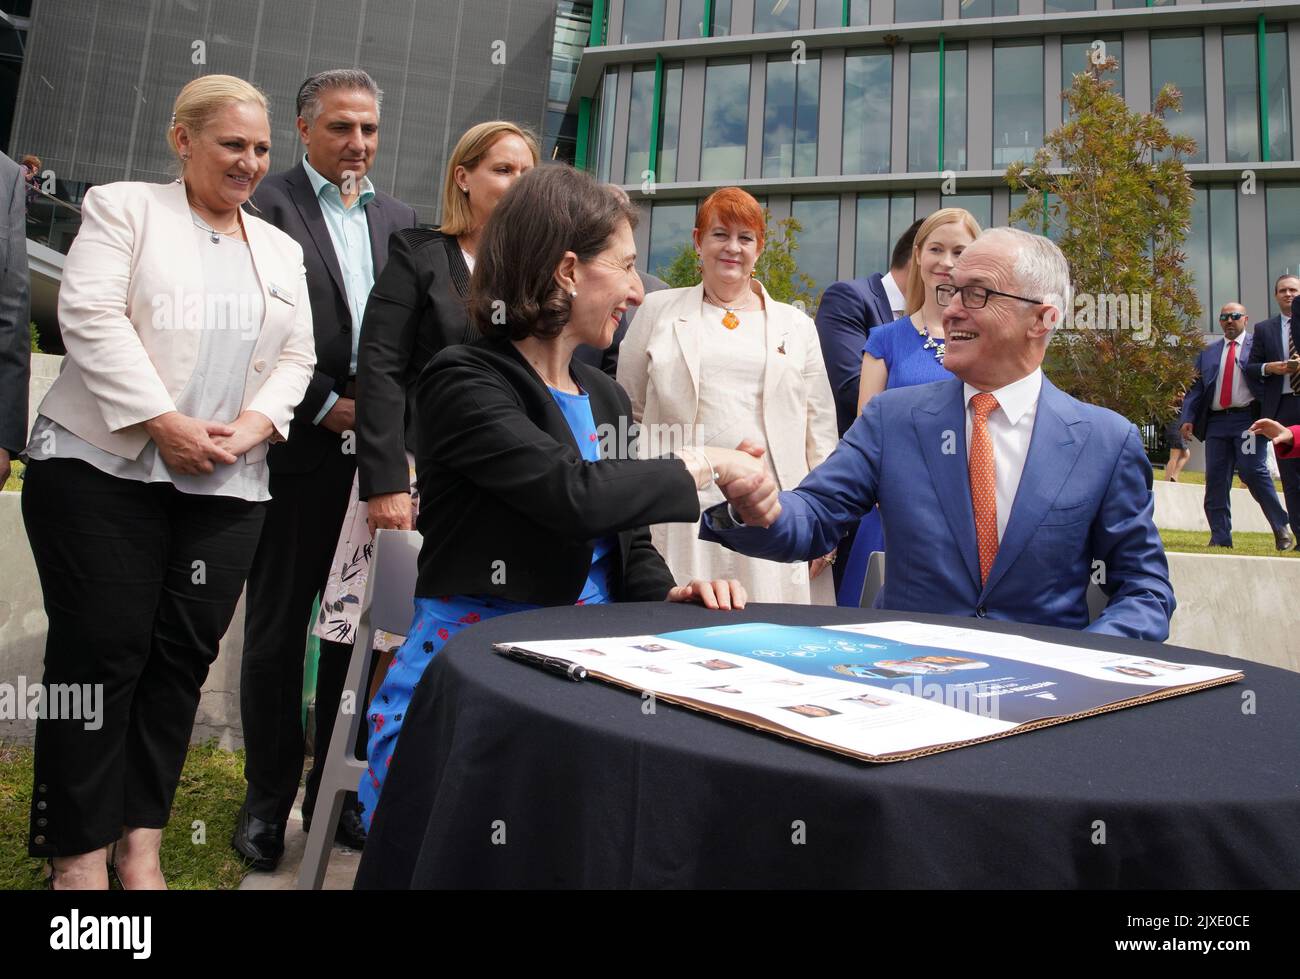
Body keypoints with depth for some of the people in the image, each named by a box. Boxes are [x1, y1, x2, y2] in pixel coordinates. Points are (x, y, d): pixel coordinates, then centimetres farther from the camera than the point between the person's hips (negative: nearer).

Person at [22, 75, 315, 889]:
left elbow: (296, 358, 11)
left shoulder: (281, 249, 18)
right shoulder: (123, 208, 5)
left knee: (184, 654, 3)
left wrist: (250, 429, -6)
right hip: (105, 465, -3)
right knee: (102, 651, -2)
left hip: (226, 485, 4)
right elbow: (91, 316, -8)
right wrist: (162, 421, -16)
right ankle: (79, 852, 10)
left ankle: (142, 840, 15)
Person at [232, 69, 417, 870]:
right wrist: (327, 406, -11)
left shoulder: (399, 218, 15)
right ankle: (269, 798, 21)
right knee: (277, 631, 7)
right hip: (299, 451, -4)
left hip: (378, 452, 4)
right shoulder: (267, 207, -1)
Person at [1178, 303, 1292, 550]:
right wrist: (1187, 418, 3)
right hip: (1216, 421, 4)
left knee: (1253, 472, -13)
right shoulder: (1208, 353, 19)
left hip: (1248, 418, -4)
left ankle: (1281, 528, 3)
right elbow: (1196, 388, 14)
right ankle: (1220, 537, 4)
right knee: (1216, 479, 0)